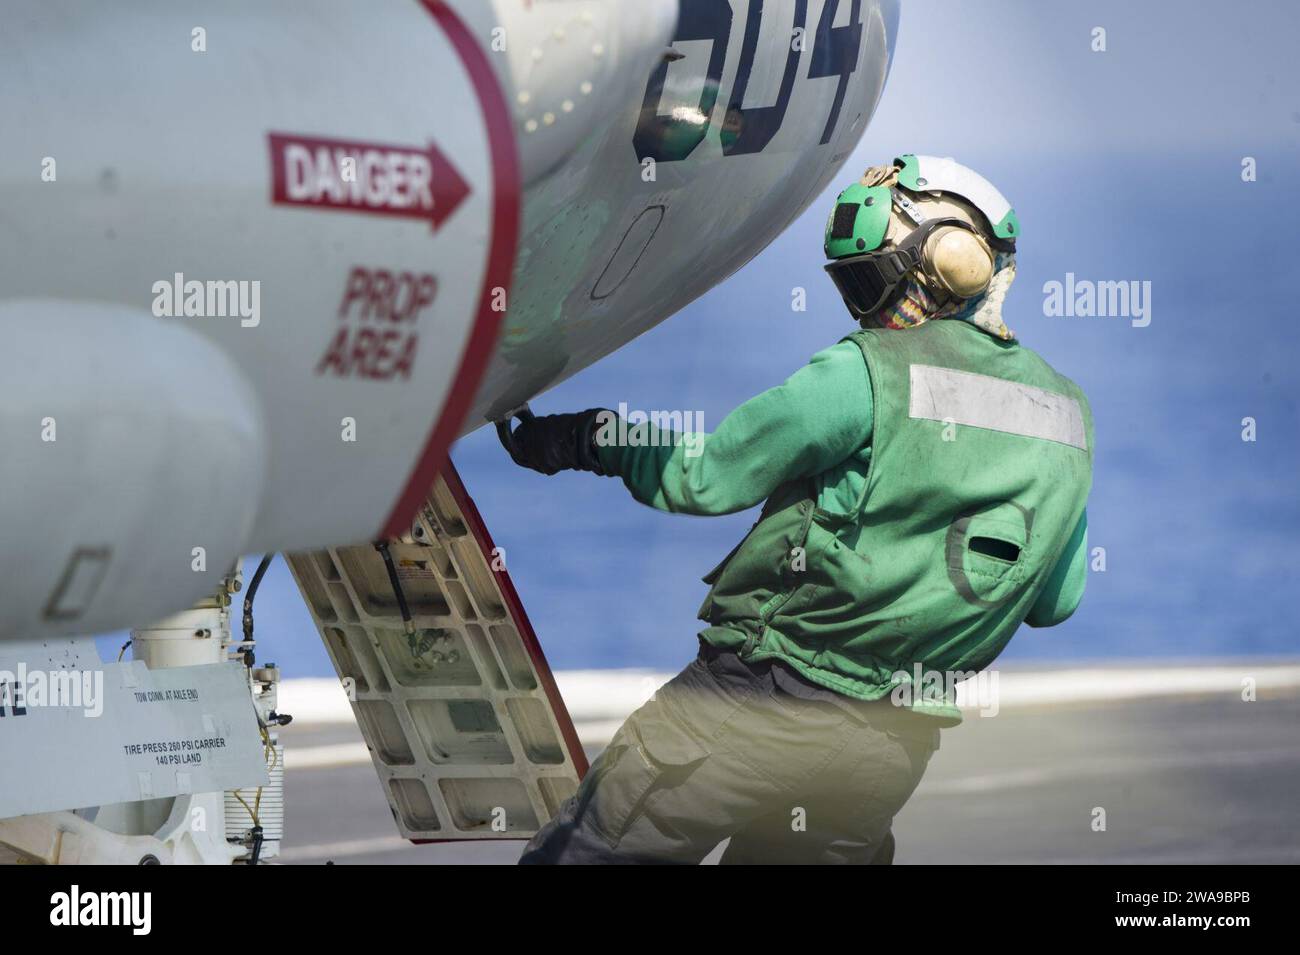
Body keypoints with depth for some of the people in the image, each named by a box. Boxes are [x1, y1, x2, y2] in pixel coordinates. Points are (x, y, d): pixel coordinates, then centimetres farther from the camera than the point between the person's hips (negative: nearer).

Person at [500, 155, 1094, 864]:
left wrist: (583, 440, 8)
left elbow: (703, 477, -7)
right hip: (895, 750, 7)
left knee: (577, 854, 0)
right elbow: (1054, 604, 17)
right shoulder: (1069, 414, 8)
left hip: (767, 703, -7)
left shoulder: (868, 373, -12)